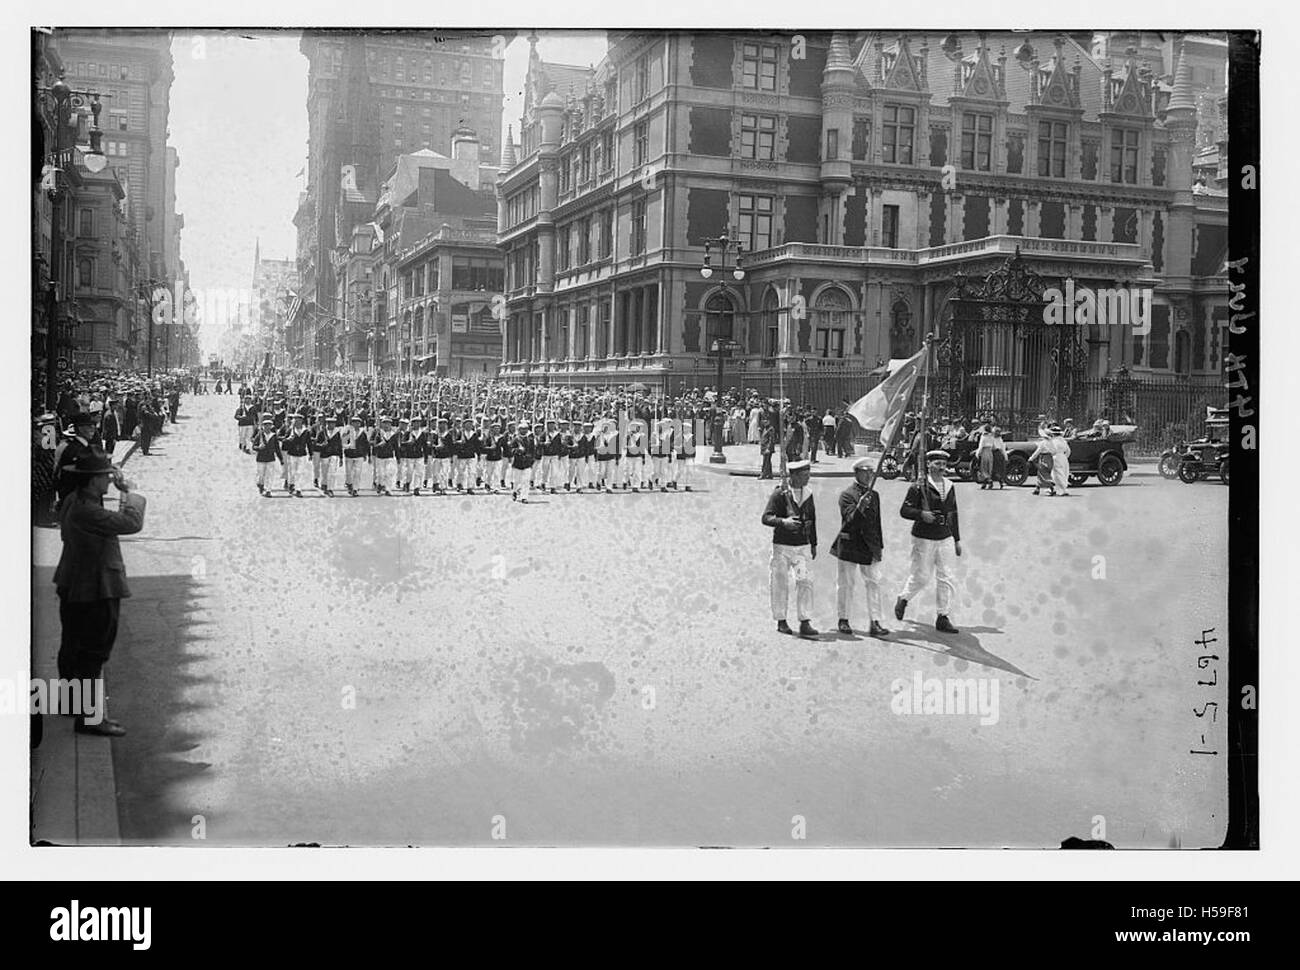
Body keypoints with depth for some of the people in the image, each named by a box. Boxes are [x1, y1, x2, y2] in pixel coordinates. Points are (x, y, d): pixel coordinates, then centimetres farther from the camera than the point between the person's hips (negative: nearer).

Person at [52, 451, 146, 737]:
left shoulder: (74, 501, 5)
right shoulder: (87, 512, -28)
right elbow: (132, 523, -26)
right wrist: (129, 491, -14)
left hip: (74, 588, 11)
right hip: (96, 592, -11)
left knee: (72, 648, 25)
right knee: (93, 654, -3)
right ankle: (89, 716, 2)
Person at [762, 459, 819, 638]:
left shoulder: (808, 494, 8)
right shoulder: (779, 494, -8)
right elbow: (766, 518, -13)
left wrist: (814, 544, 18)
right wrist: (783, 522, -31)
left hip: (803, 546, 4)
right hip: (782, 546, -4)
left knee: (805, 581, -7)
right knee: (780, 584, 4)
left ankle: (805, 622, -5)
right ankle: (781, 621, 16)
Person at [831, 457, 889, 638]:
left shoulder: (874, 495, 11)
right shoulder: (847, 495, -8)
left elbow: (876, 522, 16)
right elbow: (851, 520, -19)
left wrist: (879, 546, 13)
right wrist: (860, 507, -37)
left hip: (869, 546, 5)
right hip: (849, 546, -5)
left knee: (873, 583, -2)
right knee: (845, 584, 5)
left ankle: (874, 623, -2)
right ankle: (843, 620, 18)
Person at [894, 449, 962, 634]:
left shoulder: (950, 487, 10)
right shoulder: (919, 487, -7)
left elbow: (953, 514, 18)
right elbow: (904, 510, -7)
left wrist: (957, 539, 18)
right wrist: (921, 514, -23)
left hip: (944, 538, 5)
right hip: (924, 538, -5)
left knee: (946, 578, 1)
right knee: (921, 576, 2)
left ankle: (943, 618, 9)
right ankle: (903, 599, 31)